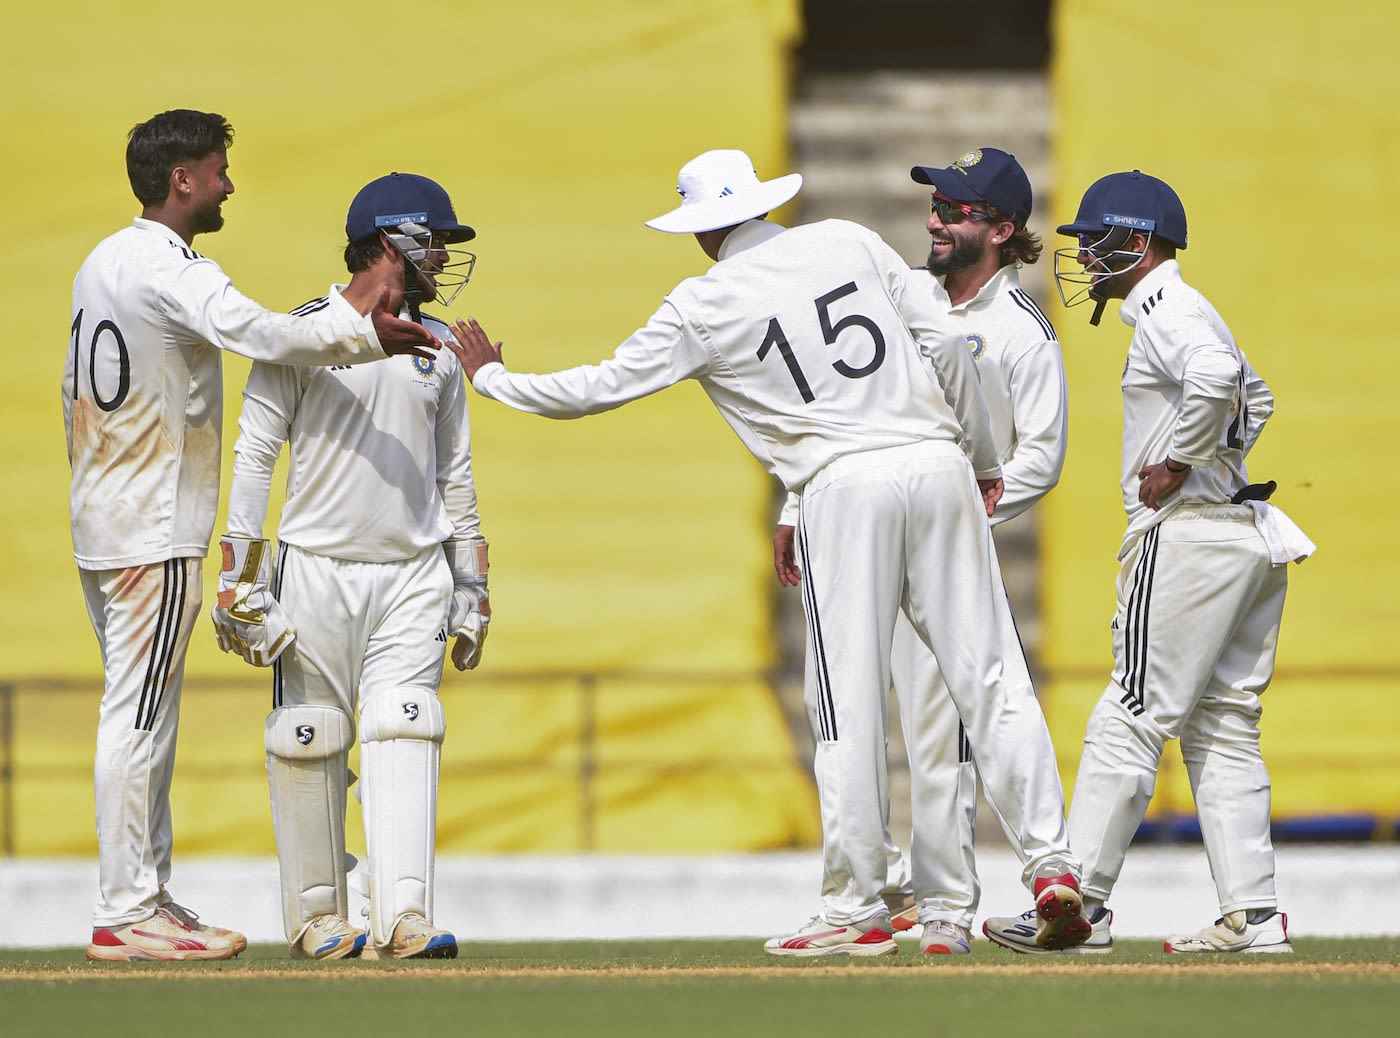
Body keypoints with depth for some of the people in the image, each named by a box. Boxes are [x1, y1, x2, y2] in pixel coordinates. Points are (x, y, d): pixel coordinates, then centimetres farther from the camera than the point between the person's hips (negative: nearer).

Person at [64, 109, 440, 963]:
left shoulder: (102, 265, 14)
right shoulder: (173, 273, -16)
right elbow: (258, 334, -32)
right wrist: (365, 335, -35)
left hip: (102, 527, 10)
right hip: (155, 532, -10)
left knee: (142, 714, 13)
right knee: (139, 716, -9)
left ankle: (150, 897, 16)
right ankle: (126, 915, -9)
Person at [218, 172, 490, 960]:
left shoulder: (437, 346, 13)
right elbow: (254, 456, -4)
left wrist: (471, 590, 14)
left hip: (413, 578, 3)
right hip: (318, 569, -3)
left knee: (404, 735, -9)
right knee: (311, 745, 0)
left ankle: (403, 916, -17)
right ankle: (318, 916, 10)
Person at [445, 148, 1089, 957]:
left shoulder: (704, 306, 5)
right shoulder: (852, 243, 13)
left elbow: (600, 387, 11)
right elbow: (947, 341, 8)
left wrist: (490, 377, 27)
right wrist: (983, 459, 16)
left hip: (845, 488, -3)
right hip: (937, 464, 3)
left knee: (849, 706, 2)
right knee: (988, 675, 4)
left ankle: (858, 910, 2)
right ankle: (1052, 864, -3)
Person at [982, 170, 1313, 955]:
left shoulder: (1167, 309, -10)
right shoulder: (1190, 313, 21)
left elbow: (1216, 379, -31)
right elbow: (1255, 397, 36)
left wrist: (1179, 462, -19)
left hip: (1187, 535, -10)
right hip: (1247, 533, 10)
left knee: (1133, 720, -7)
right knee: (1224, 728, 10)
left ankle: (1082, 905, -7)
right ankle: (1255, 914, 6)